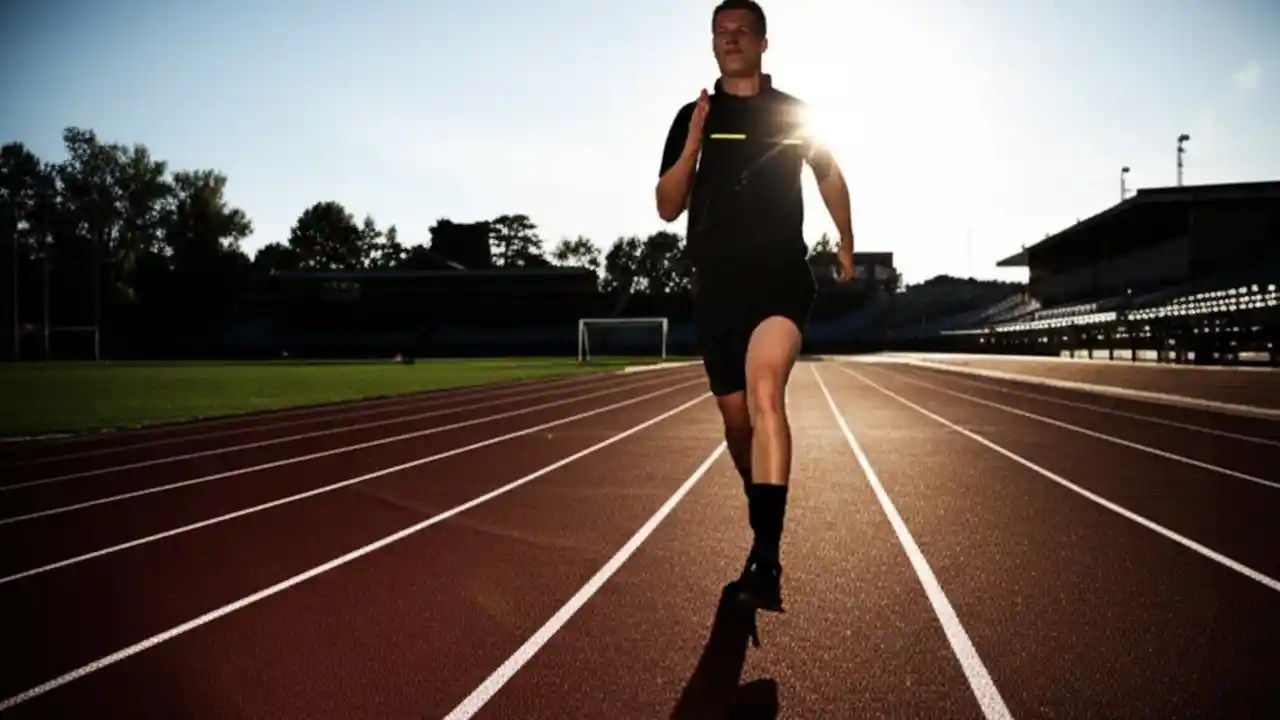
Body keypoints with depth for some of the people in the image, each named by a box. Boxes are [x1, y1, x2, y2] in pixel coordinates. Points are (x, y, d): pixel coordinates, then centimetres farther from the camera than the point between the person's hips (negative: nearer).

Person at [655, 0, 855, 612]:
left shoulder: (795, 114, 9)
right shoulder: (693, 117, 8)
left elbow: (830, 175, 25)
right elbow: (668, 207, 3)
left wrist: (846, 246, 24)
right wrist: (694, 144, -11)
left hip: (781, 275, -2)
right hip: (717, 283, 2)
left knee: (765, 393, -26)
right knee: (736, 418, 9)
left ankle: (766, 560, -30)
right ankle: (763, 527, 36)